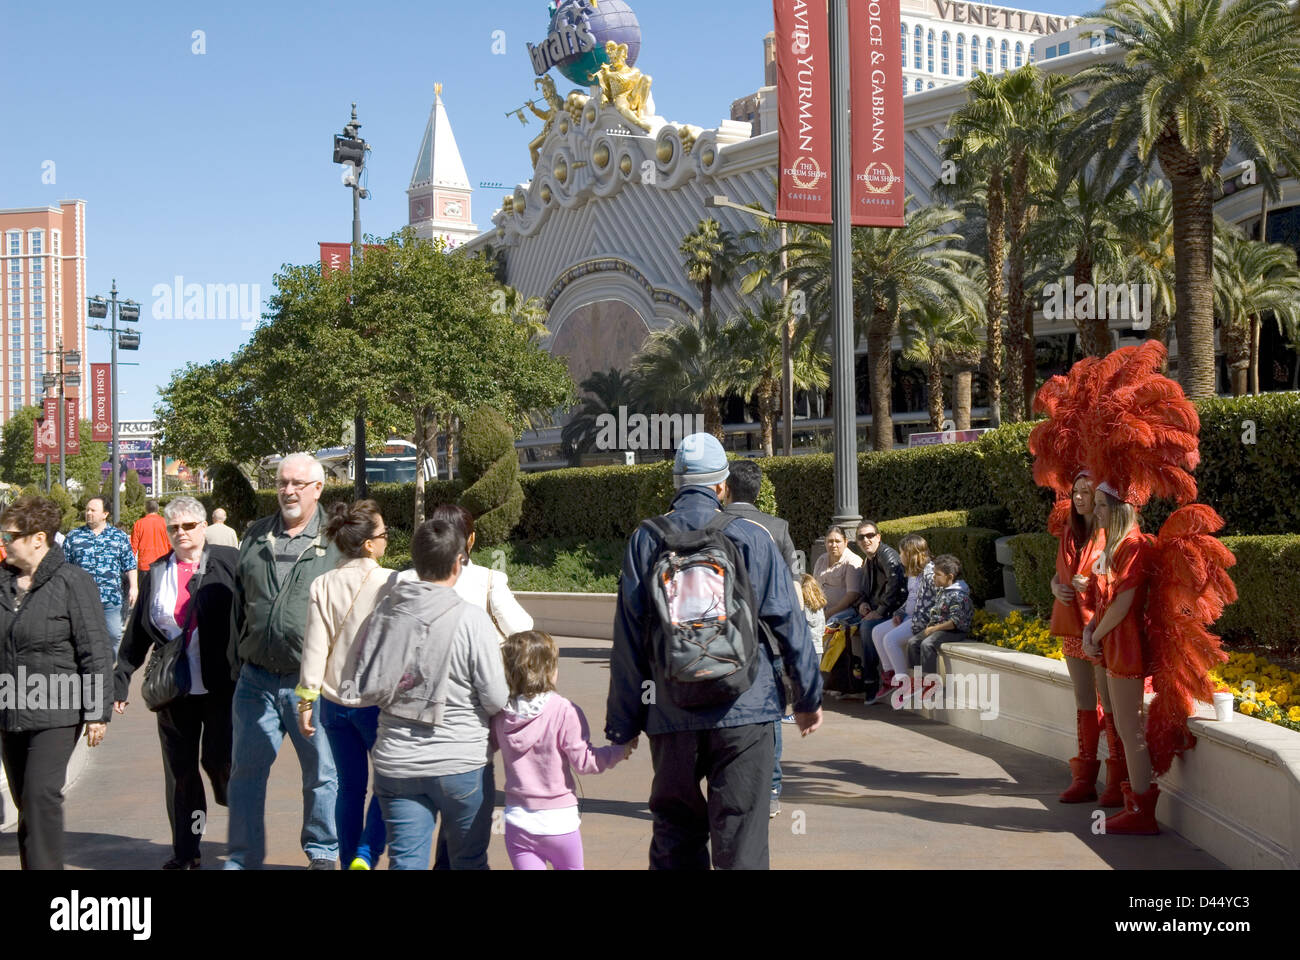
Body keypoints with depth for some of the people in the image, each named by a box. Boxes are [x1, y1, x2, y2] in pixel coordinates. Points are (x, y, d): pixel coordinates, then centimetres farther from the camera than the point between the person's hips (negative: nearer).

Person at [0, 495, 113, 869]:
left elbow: (96, 651, -10)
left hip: (56, 713, -6)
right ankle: (32, 863, 24)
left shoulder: (72, 582, -10)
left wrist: (97, 712, -12)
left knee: (41, 793, -13)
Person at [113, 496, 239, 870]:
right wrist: (120, 679, 13)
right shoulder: (155, 573, 11)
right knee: (179, 769, 7)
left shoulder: (228, 562, 0)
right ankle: (185, 852, 16)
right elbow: (137, 631, 15)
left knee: (219, 758, -4)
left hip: (221, 684, -3)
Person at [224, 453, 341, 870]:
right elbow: (239, 603, 19)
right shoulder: (256, 536, 11)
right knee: (247, 772, 9)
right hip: (256, 679, 4)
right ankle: (243, 858, 20)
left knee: (322, 774, 7)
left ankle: (323, 853, 23)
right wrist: (237, 659, 16)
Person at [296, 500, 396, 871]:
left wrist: (306, 701, 6)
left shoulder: (324, 585, -2)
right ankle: (366, 853, -8)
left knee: (350, 786, 15)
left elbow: (315, 648, -2)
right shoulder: (391, 583, -13)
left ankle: (349, 859, 20)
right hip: (377, 700, -4)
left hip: (334, 700, 4)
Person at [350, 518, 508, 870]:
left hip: (396, 763, 3)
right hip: (461, 763, -3)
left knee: (406, 861, 8)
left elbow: (358, 685, 3)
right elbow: (497, 700, -12)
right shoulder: (472, 619, -13)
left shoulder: (385, 612, -1)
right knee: (469, 862, 14)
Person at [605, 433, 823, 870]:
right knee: (740, 838, 1)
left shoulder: (645, 541, 2)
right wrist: (809, 697, 15)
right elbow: (789, 623, 3)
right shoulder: (753, 539, 0)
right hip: (744, 712, -1)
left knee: (675, 837, 15)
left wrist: (622, 724, 5)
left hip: (671, 718, 2)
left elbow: (627, 640, 0)